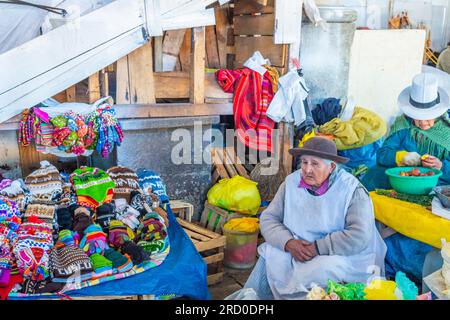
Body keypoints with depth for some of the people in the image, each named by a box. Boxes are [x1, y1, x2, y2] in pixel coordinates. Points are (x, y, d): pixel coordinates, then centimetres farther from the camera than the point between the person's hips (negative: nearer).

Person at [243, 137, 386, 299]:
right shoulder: (291, 182, -1)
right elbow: (268, 218, -3)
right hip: (295, 249, 4)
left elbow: (360, 236, -24)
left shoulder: (352, 190, -14)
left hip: (341, 255, -4)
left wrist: (318, 247, -23)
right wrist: (289, 243, -20)